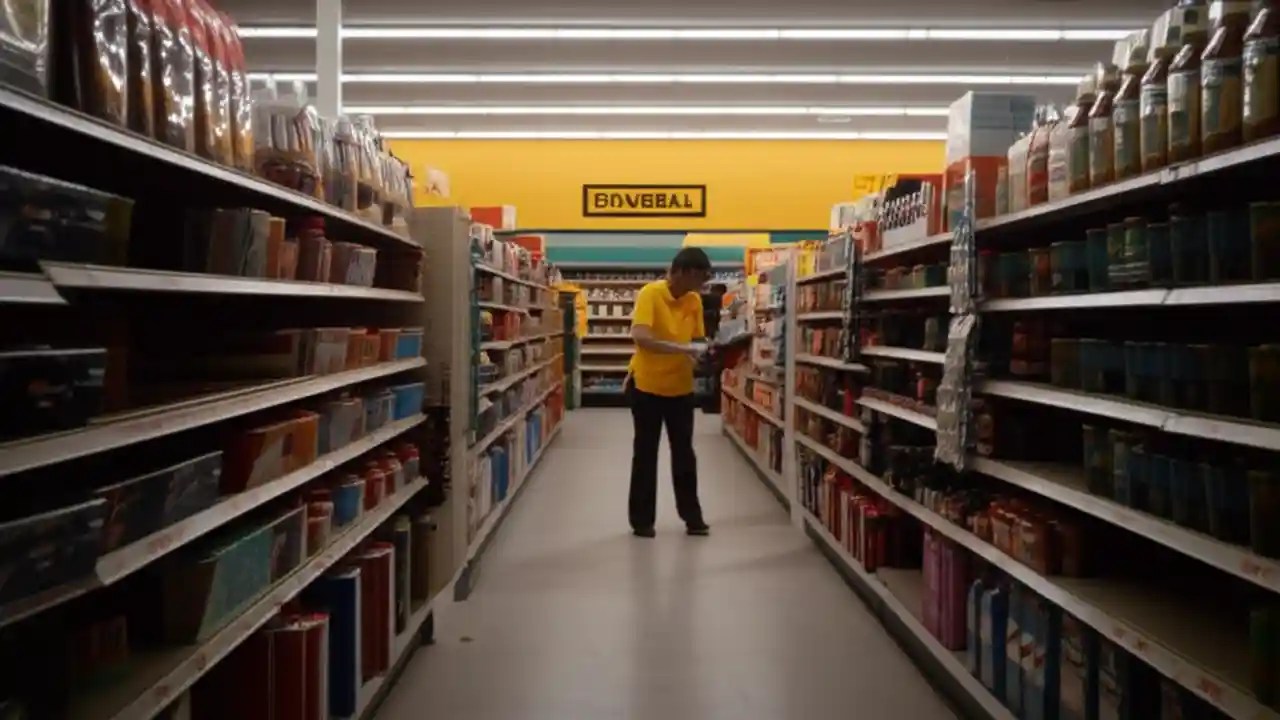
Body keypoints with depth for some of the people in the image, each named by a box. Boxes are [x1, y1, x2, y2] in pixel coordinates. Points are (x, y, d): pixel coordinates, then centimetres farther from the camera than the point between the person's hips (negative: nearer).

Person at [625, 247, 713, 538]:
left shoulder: (694, 301, 2)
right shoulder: (650, 293, -16)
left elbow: (696, 340, 10)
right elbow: (640, 337, -29)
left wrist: (703, 352, -13)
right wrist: (682, 349, -32)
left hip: (681, 387, 5)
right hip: (647, 385, -5)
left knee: (684, 453, 10)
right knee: (645, 453, 5)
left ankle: (692, 516, 20)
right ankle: (642, 519, 15)